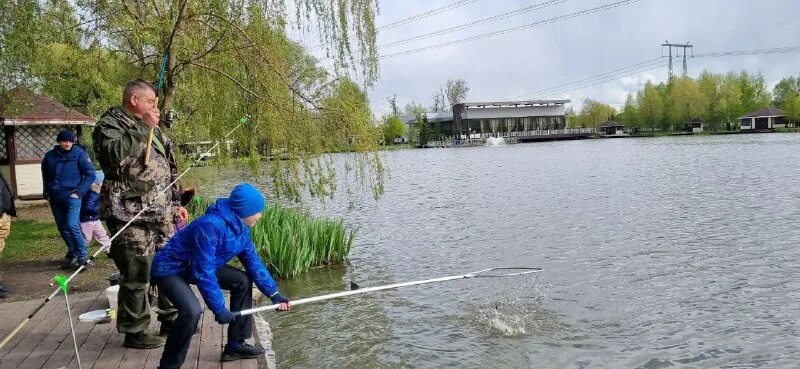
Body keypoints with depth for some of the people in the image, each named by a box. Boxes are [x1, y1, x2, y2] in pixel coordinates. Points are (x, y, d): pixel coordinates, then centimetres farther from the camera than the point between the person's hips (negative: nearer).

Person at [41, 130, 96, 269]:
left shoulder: (79, 154, -7)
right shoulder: (49, 156, 5)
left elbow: (90, 174, -6)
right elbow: (45, 176, 23)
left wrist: (80, 192, -11)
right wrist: (47, 193, 15)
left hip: (72, 196, -5)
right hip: (55, 199, 5)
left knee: (72, 225, -17)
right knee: (63, 228, 11)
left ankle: (83, 255, -9)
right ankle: (73, 253, 24)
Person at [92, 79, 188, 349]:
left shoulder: (150, 128, 21)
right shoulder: (110, 123, -4)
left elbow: (168, 169, 26)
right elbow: (114, 154, -25)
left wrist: (176, 202, 23)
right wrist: (143, 129, -18)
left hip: (160, 213, 8)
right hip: (132, 215, -8)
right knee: (137, 275, -5)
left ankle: (171, 318, 28)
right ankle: (134, 332, 8)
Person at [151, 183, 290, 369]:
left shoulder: (241, 228, -4)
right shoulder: (211, 225, -33)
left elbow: (253, 262, 1)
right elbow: (203, 272, -33)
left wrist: (274, 293, -3)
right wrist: (219, 308, -28)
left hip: (198, 267, 10)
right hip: (169, 269, -10)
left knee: (243, 281, 7)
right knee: (192, 311, -32)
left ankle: (236, 345, 17)